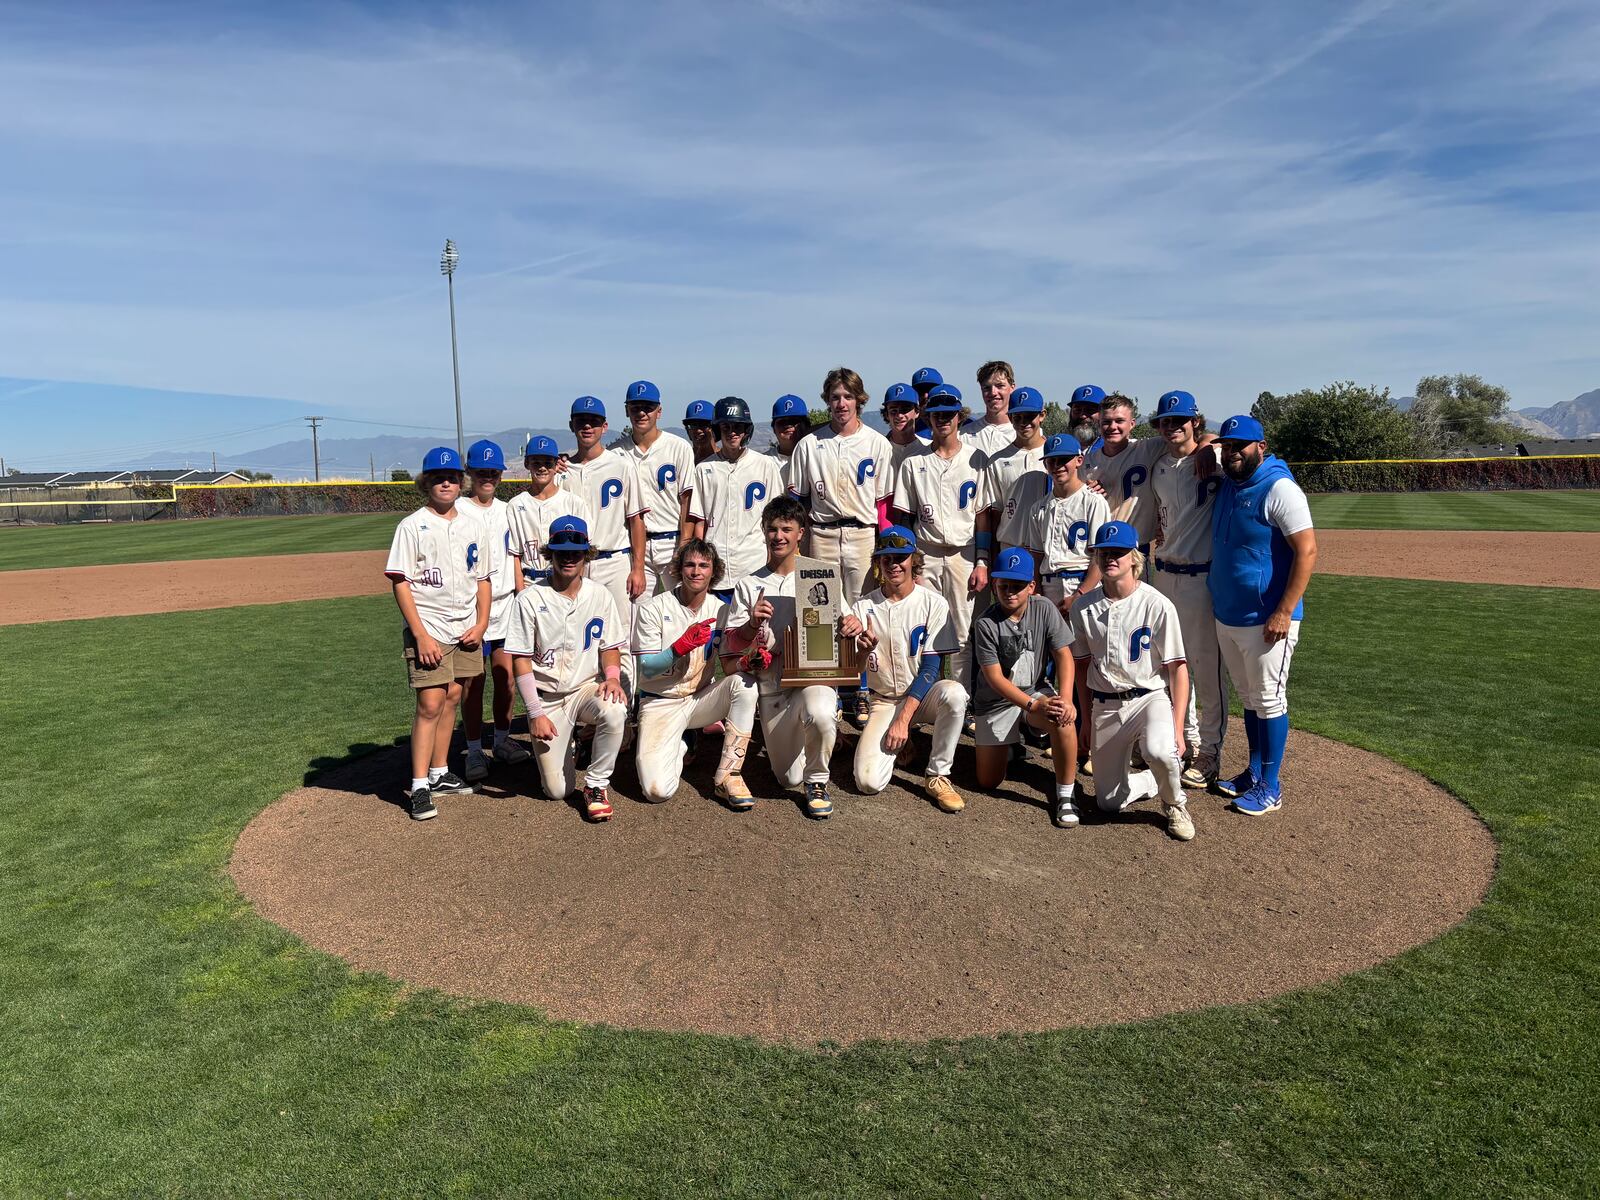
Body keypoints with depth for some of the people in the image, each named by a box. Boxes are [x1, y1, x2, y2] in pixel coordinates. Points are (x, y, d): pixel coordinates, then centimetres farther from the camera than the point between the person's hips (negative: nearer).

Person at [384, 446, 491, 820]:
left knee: (452, 699, 11)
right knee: (430, 704, -9)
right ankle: (419, 787, -3)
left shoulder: (474, 526, 10)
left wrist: (481, 623, 1)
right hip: (428, 631, -5)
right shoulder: (412, 526, -5)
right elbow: (400, 582, -9)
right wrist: (421, 634, -15)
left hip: (466, 631, 5)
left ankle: (440, 774, 23)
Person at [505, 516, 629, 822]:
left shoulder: (600, 595, 0)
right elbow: (521, 659, -8)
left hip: (587, 688, 2)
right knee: (558, 790, -4)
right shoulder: (530, 599, -9)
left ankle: (596, 784, -13)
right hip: (547, 697, -1)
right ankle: (560, 745, 31)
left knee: (615, 711, -35)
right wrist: (536, 713, -13)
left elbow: (610, 646, 8)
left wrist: (612, 677, -15)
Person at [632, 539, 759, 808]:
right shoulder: (652, 608, -9)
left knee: (744, 682, -29)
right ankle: (679, 744, 15)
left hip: (701, 699, 3)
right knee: (658, 790, -22)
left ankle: (727, 776, -18)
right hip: (660, 702, -3)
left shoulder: (720, 610, 0)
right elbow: (647, 669, -12)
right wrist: (682, 646, -29)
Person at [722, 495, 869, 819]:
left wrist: (853, 625, -18)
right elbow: (731, 644, 3)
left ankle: (817, 781, -10)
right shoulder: (748, 586, 9)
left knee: (819, 715, -39)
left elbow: (844, 621, 6)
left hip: (813, 676, -2)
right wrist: (752, 625, -19)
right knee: (789, 779, 4)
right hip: (771, 688, 2)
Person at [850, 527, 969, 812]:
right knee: (868, 781, -19)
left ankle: (938, 777, -17)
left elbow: (930, 668, -11)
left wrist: (903, 718, -20)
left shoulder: (934, 603, -7)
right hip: (884, 700, 1)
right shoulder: (864, 607, -1)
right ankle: (898, 744, 17)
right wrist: (860, 648, -29)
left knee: (954, 693, -37)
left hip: (923, 695, -1)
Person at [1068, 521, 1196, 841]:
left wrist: (1177, 729, -16)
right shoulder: (1083, 608, 1)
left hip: (1150, 698, -4)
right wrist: (1086, 719, 11)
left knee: (1159, 752, -37)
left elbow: (1177, 668, -10)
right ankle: (1164, 776, 33)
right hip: (1104, 705, 4)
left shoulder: (1157, 605, -11)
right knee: (1109, 801, 3)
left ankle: (1174, 803, -3)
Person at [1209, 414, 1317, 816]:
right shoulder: (1226, 486, 8)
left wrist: (1284, 613, -23)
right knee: (1248, 698, 17)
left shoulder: (1279, 489, -15)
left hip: (1266, 620, -8)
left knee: (1269, 700, 2)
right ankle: (1254, 772, 29)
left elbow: (1307, 551, -20)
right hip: (1226, 616, 8)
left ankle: (1269, 786, 12)